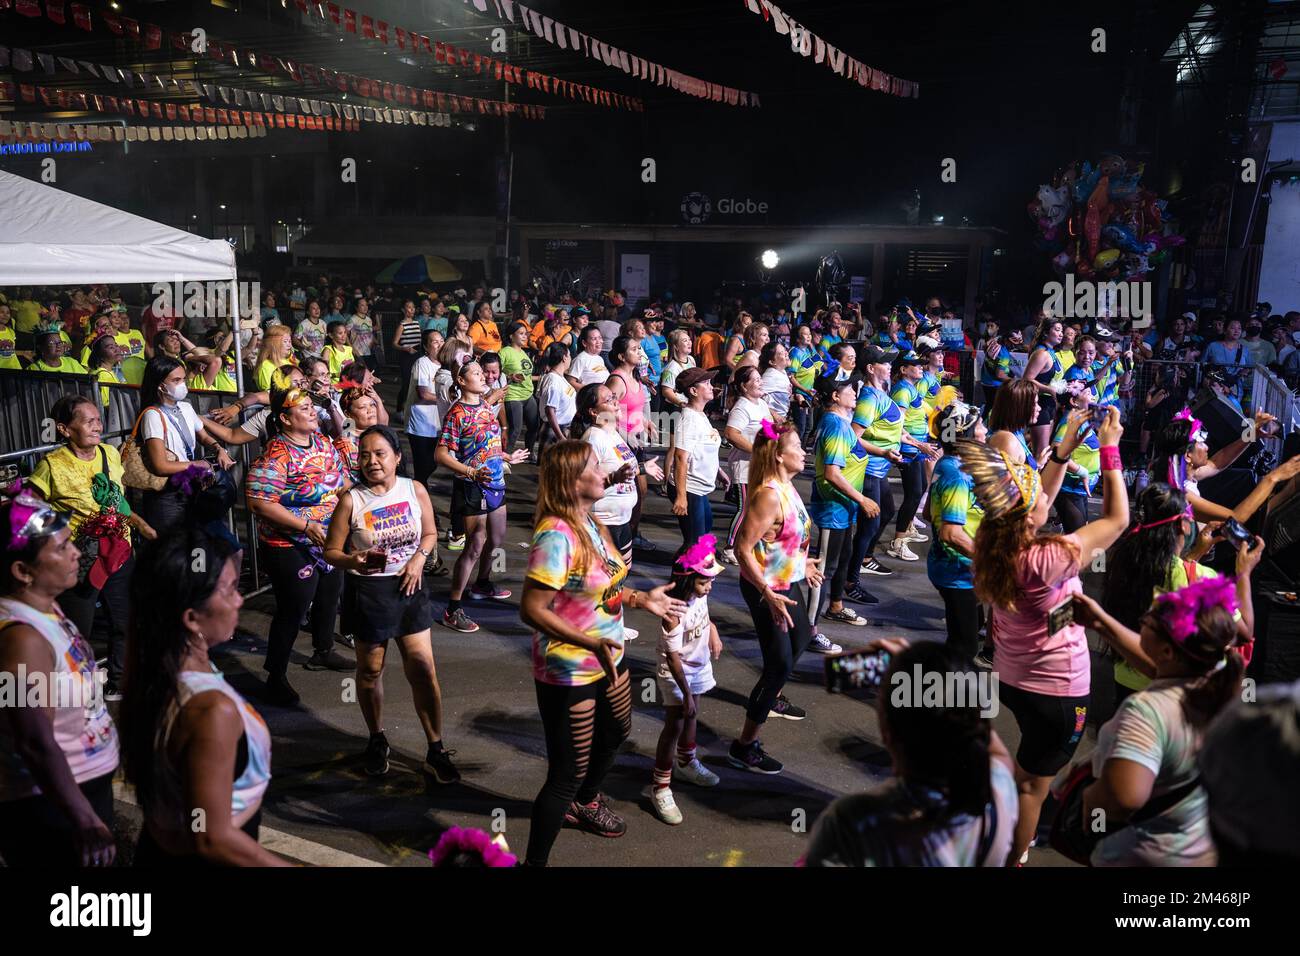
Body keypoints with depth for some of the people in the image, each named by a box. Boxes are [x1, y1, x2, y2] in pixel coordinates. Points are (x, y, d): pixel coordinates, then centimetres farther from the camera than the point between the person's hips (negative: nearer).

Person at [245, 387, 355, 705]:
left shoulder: (324, 443, 3)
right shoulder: (276, 456, -22)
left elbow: (343, 482, 14)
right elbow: (259, 502, -28)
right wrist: (307, 526, -28)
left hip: (330, 542, 9)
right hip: (290, 547, -8)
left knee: (329, 598, 24)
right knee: (292, 611, -1)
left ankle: (323, 652, 47)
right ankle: (276, 677, 15)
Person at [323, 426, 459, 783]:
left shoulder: (415, 490, -3)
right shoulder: (351, 500, -9)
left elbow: (430, 532, 11)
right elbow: (331, 550, -5)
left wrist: (420, 557, -9)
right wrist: (352, 560, -26)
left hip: (408, 588, 1)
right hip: (366, 592, -1)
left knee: (423, 667, -1)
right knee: (370, 669, 12)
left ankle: (436, 751, 12)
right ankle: (377, 741, 36)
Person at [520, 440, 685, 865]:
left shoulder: (588, 522, 0)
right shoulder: (556, 535, -28)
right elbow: (532, 610, -28)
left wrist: (641, 598, 8)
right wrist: (591, 643, -34)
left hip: (608, 659, 10)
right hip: (569, 673, -10)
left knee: (615, 732, 32)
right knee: (568, 773, 2)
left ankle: (585, 802, 60)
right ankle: (534, 860, 23)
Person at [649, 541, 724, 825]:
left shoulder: (700, 594, -11)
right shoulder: (674, 613, -33)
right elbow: (673, 657, -28)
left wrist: (712, 630, 3)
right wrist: (685, 693, -25)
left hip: (699, 666, 8)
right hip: (676, 673, -8)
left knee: (691, 716, 23)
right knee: (675, 724, -5)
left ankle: (686, 763, 45)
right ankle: (660, 787, 4)